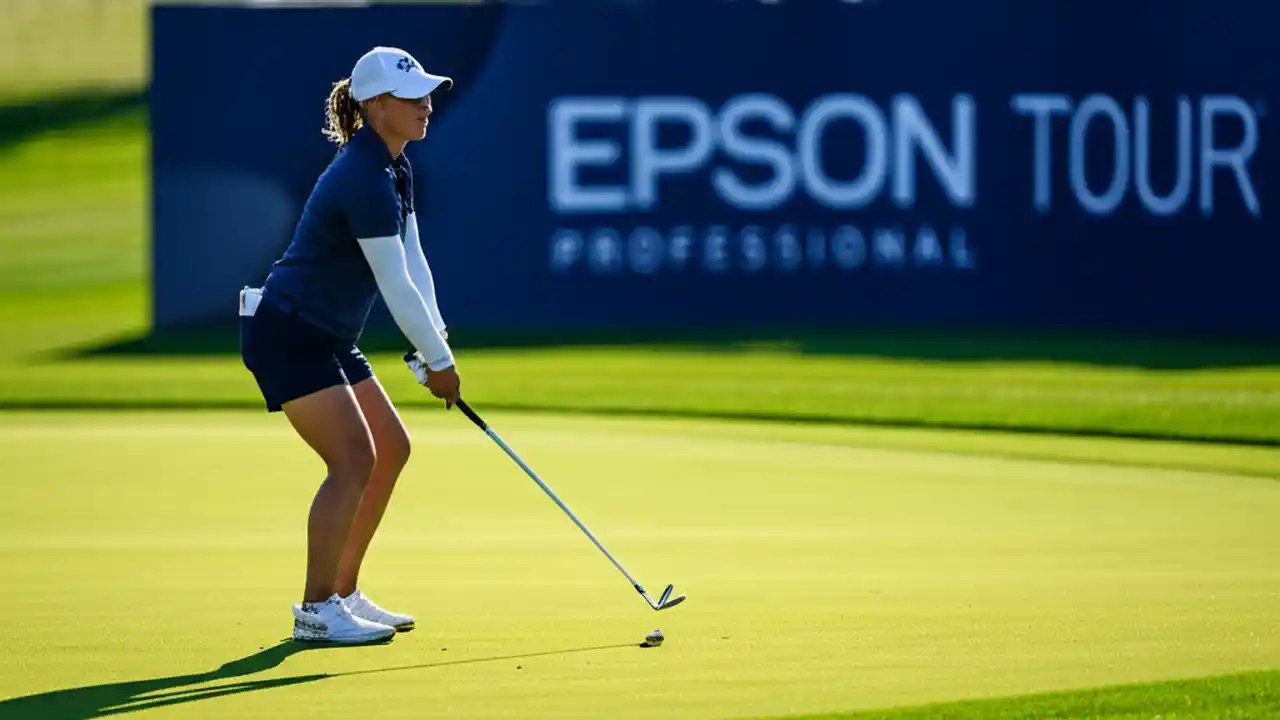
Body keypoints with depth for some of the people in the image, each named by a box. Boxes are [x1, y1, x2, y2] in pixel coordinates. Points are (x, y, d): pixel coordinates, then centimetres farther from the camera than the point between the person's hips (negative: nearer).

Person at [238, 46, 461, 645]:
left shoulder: (394, 170, 9)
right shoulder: (363, 179, -23)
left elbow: (414, 263, 9)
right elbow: (396, 285, -23)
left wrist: (436, 341, -3)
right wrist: (438, 360, -15)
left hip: (328, 340, 10)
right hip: (286, 335, -10)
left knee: (391, 448, 12)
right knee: (353, 459, -16)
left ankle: (343, 593, 19)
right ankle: (315, 611, -10)